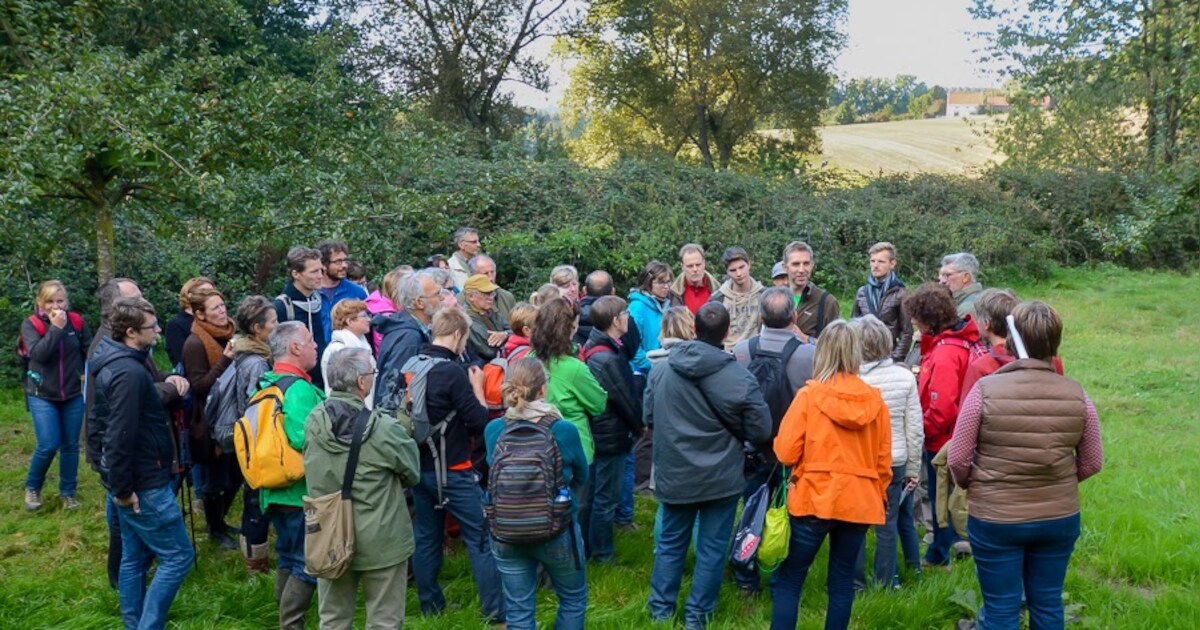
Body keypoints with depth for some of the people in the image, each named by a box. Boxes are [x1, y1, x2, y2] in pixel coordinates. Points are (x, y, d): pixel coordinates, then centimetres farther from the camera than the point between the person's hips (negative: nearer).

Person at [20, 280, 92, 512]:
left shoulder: (76, 321, -4)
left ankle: (68, 492, 24)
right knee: (48, 446, -9)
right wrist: (56, 328, -26)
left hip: (74, 394, 2)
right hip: (42, 396, -2)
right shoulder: (31, 324, -8)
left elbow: (90, 351, 4)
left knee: (70, 445, 9)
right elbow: (38, 354, -22)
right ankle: (32, 487, 17)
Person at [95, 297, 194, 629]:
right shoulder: (130, 372, -24)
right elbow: (121, 436, -27)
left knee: (134, 557, 17)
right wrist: (122, 488, -20)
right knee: (178, 555, -2)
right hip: (143, 485, -10)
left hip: (131, 481, 10)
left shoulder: (112, 361, 9)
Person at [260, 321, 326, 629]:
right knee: (307, 564, 0)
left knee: (288, 560, 19)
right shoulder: (299, 389, -20)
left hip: (274, 491, 9)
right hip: (303, 491, -9)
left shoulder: (265, 386, 9)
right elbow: (305, 439, -32)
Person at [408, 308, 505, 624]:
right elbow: (481, 423, -16)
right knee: (482, 539, 0)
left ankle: (430, 604, 25)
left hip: (420, 466, 8)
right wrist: (477, 386, -2)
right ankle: (497, 612, 4)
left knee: (426, 536, 16)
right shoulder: (452, 371, -19)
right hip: (452, 471, -7)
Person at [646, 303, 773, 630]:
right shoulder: (738, 378, -17)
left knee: (670, 541, 17)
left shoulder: (662, 370, -6)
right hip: (720, 477, -3)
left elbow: (649, 417, 7)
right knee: (712, 547, 10)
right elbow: (760, 432, -11)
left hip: (673, 474, 3)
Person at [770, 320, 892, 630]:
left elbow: (786, 453, -9)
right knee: (842, 582, 13)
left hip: (814, 499, -4)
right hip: (859, 501, 4)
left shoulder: (809, 394, -9)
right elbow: (883, 460, 8)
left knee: (788, 580, 5)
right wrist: (879, 496, 21)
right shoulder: (875, 399, 2)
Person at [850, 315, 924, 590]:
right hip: (894, 462, 3)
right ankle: (886, 584, 22)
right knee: (887, 526, 13)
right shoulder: (905, 377, -5)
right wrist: (913, 468, 11)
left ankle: (856, 584, 21)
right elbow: (915, 429, 0)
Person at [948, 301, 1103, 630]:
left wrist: (973, 486, 10)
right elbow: (1092, 464, 1)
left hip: (995, 519, -3)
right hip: (1060, 518, 3)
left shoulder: (985, 390, -17)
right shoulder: (1077, 395, -8)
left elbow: (958, 461, -11)